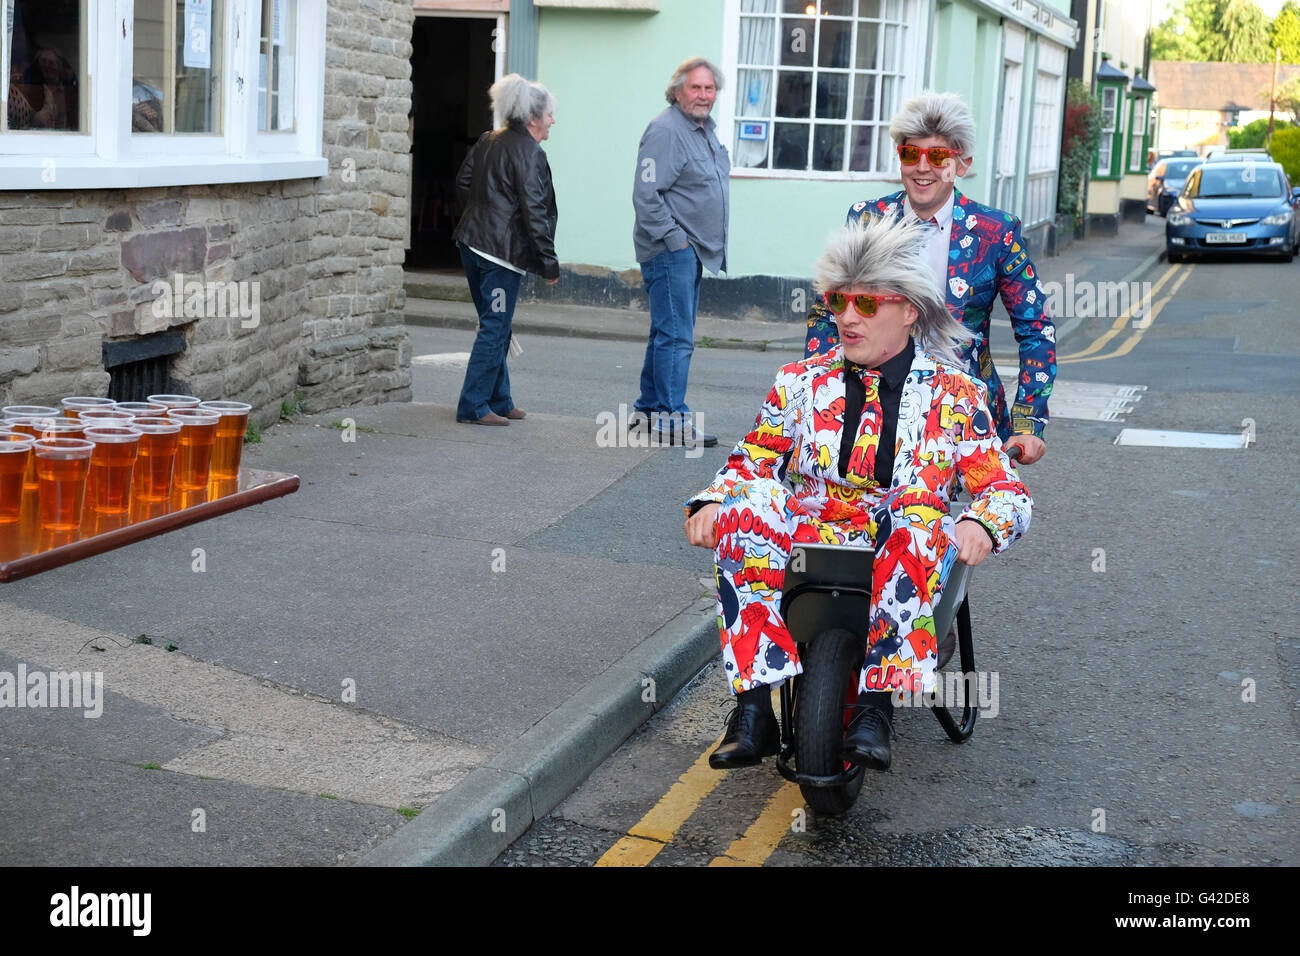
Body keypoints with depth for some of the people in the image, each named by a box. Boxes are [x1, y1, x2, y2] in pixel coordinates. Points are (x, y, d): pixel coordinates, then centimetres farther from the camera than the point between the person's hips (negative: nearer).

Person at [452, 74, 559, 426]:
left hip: (472, 242, 9)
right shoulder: (530, 154, -14)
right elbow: (534, 212, -17)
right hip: (503, 251, -9)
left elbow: (463, 183, 17)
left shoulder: (487, 141, 11)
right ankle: (473, 407, 0)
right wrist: (550, 263, -13)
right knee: (495, 329, -2)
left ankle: (499, 401, 23)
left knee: (494, 327, 16)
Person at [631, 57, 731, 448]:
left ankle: (649, 406, 25)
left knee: (668, 332, 16)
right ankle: (672, 420, -7)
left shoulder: (706, 130, 15)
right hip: (670, 250, -10)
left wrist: (701, 244, 19)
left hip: (692, 250, 10)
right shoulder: (665, 131, -15)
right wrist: (674, 239, -20)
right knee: (676, 336, -10)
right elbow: (646, 196, -21)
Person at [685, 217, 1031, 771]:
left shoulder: (954, 396, 7)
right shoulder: (799, 382, 13)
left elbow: (1006, 491, 3)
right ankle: (754, 709, -33)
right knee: (743, 509, -29)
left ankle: (876, 705, -34)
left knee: (917, 514, -35)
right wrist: (712, 502, -7)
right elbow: (751, 462, 16)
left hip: (902, 560, -2)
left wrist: (981, 524, -21)